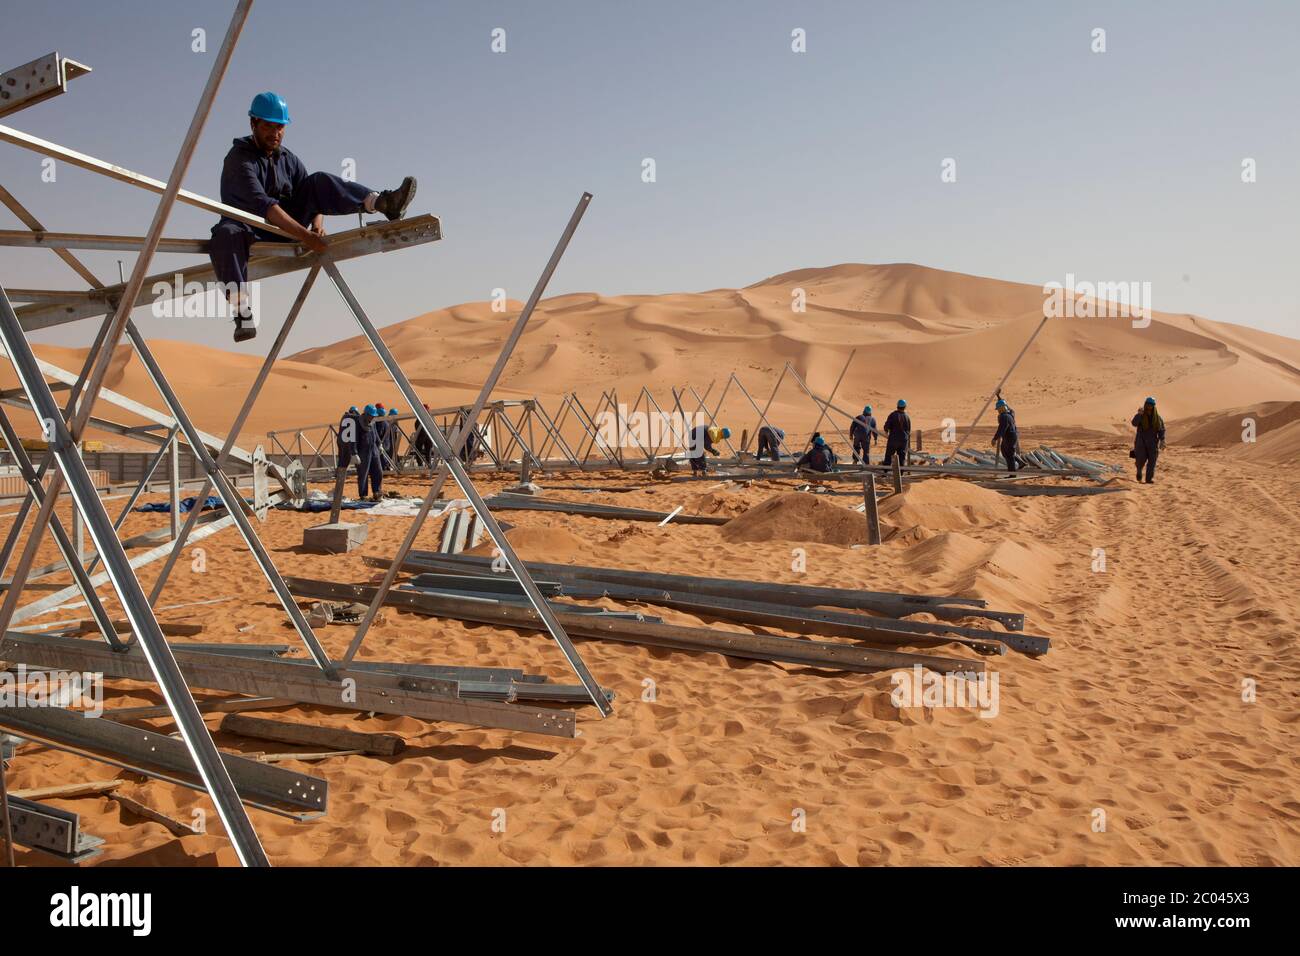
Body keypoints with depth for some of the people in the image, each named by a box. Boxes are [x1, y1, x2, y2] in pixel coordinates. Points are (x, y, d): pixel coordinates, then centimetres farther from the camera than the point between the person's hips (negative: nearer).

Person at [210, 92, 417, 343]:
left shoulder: (288, 159, 10)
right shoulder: (238, 160, -12)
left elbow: (312, 194, 3)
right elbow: (262, 204, -27)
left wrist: (317, 223, -22)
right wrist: (304, 235, -36)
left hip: (286, 231, 5)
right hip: (249, 231, -4)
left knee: (320, 181, -14)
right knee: (226, 234, -43)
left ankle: (383, 203, -37)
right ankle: (243, 313, -49)